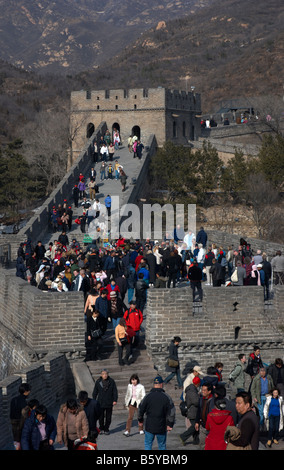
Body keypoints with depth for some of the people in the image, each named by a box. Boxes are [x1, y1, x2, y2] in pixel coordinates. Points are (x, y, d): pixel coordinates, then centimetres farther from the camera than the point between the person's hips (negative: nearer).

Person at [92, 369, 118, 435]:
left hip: (109, 403, 0)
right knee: (101, 417, 3)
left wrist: (115, 400, -3)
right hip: (100, 403, 0)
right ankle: (101, 429, 19)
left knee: (108, 417, 5)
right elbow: (95, 392, 9)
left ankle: (106, 429, 16)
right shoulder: (98, 382, 0)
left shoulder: (111, 381, -1)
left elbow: (115, 391, 3)